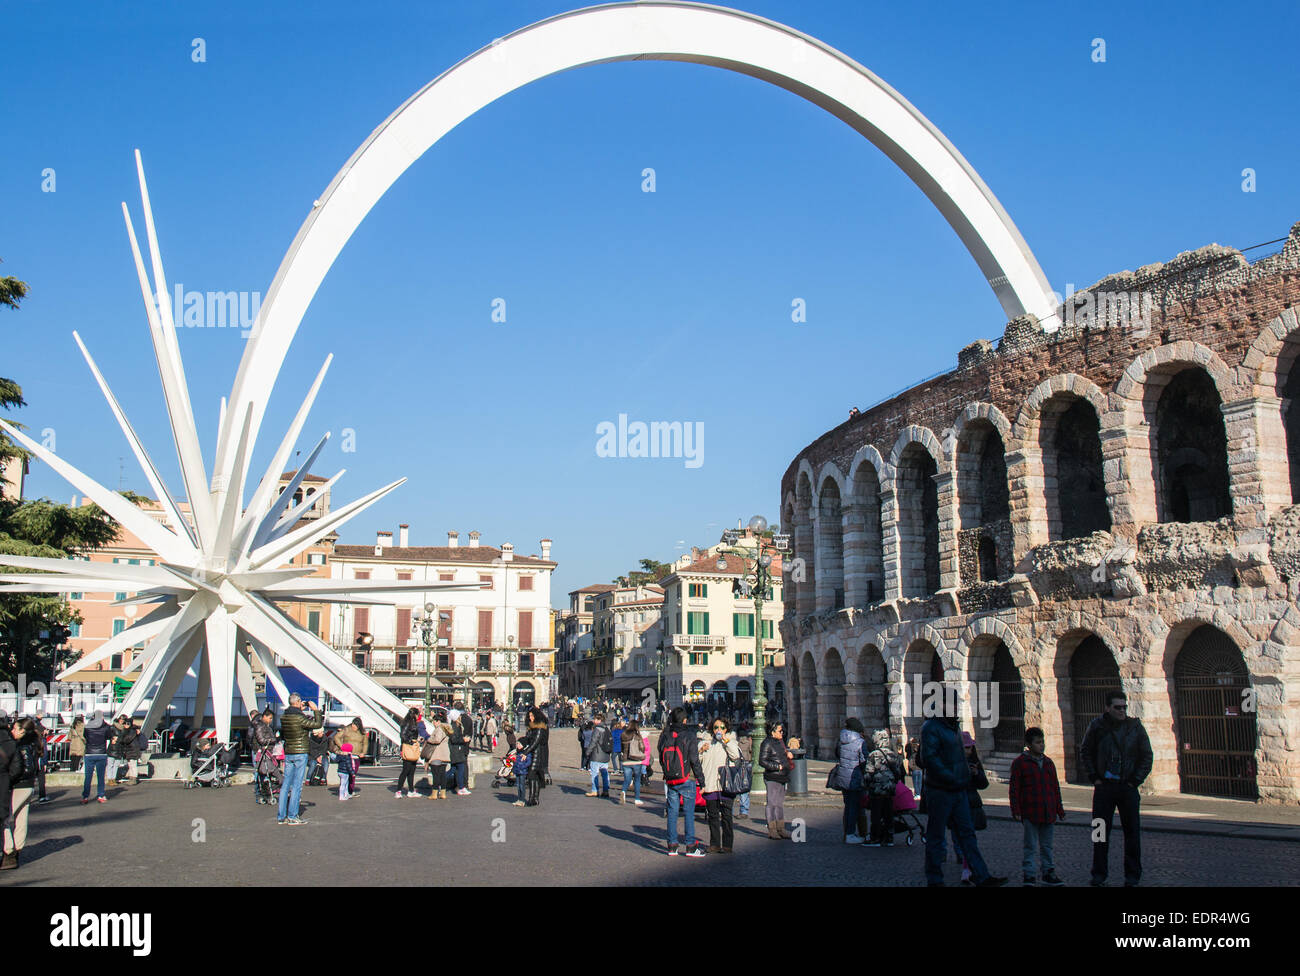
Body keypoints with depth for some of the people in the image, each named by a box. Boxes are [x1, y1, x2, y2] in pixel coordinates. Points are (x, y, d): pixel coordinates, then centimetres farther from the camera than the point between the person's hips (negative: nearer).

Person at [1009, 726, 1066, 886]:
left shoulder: (1048, 762, 13)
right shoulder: (1020, 762, -4)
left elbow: (1055, 787, 19)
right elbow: (1014, 788, -6)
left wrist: (1059, 809, 17)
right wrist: (1016, 810, -11)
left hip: (1048, 813, 5)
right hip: (1030, 813, -5)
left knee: (1047, 846, 14)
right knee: (1030, 846, 0)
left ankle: (1048, 874, 23)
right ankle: (1029, 876, 6)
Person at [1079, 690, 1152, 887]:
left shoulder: (1135, 727, -1)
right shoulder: (1097, 726, -1)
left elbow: (1147, 756, 6)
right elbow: (1084, 752, 9)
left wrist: (1135, 780, -2)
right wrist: (1094, 777, 1)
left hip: (1128, 787, 0)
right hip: (1104, 786, 0)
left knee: (1132, 832, 3)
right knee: (1100, 832, 4)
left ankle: (1132, 876, 14)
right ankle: (1098, 874, 14)